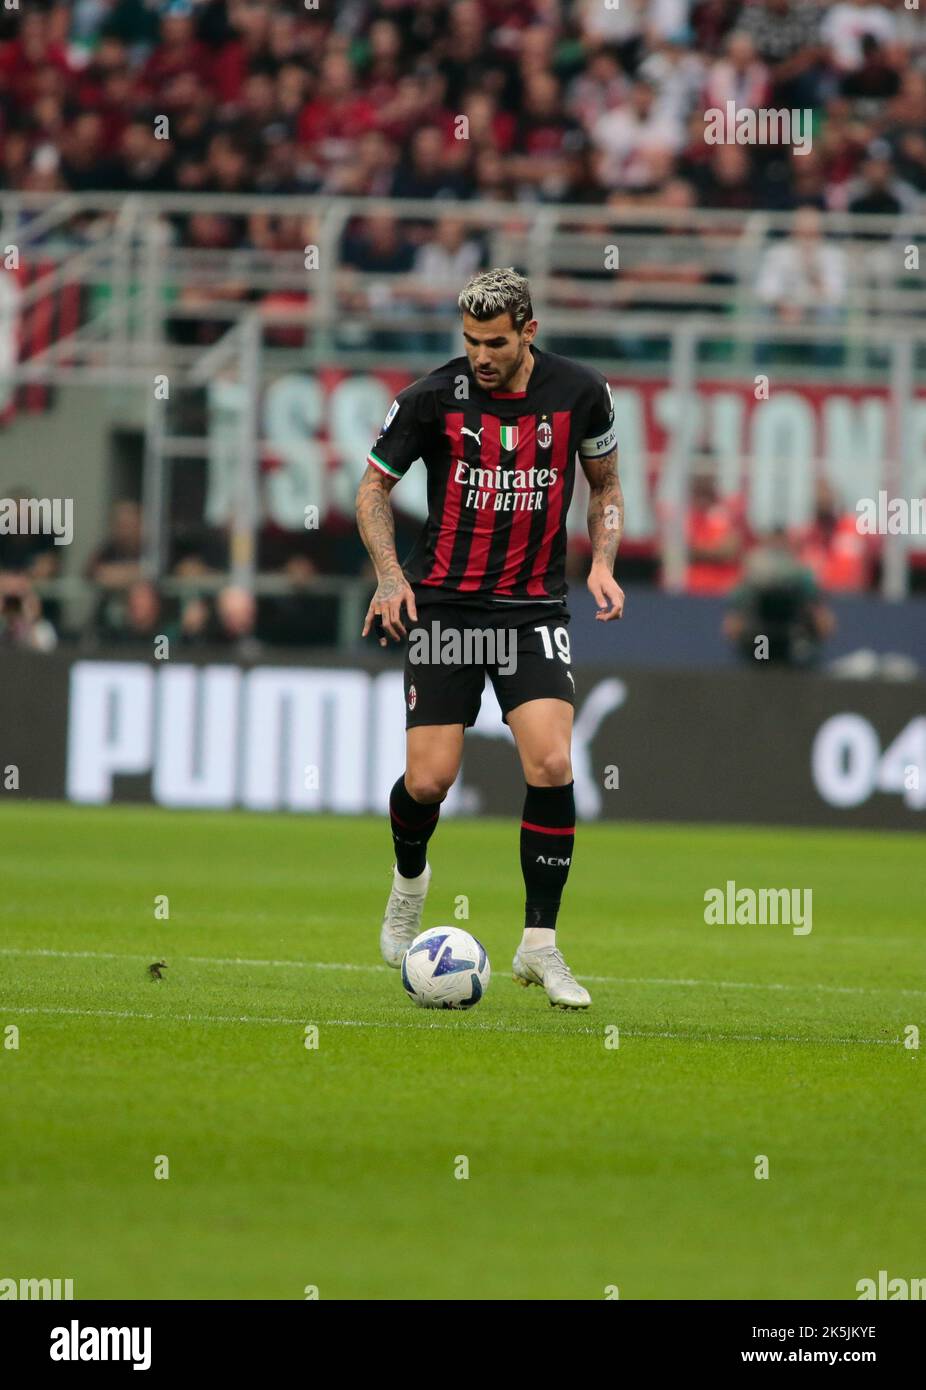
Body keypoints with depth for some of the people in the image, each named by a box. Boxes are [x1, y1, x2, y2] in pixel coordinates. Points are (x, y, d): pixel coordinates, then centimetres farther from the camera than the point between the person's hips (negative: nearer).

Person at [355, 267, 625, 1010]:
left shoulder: (578, 391, -4)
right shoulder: (433, 397, -8)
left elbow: (606, 485, 13)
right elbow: (375, 484, 4)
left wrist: (603, 564, -3)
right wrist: (390, 574, -9)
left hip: (535, 608, 1)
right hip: (444, 605, -1)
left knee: (552, 766, -17)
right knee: (429, 780, -6)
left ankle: (540, 943, -5)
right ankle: (410, 879, 30)